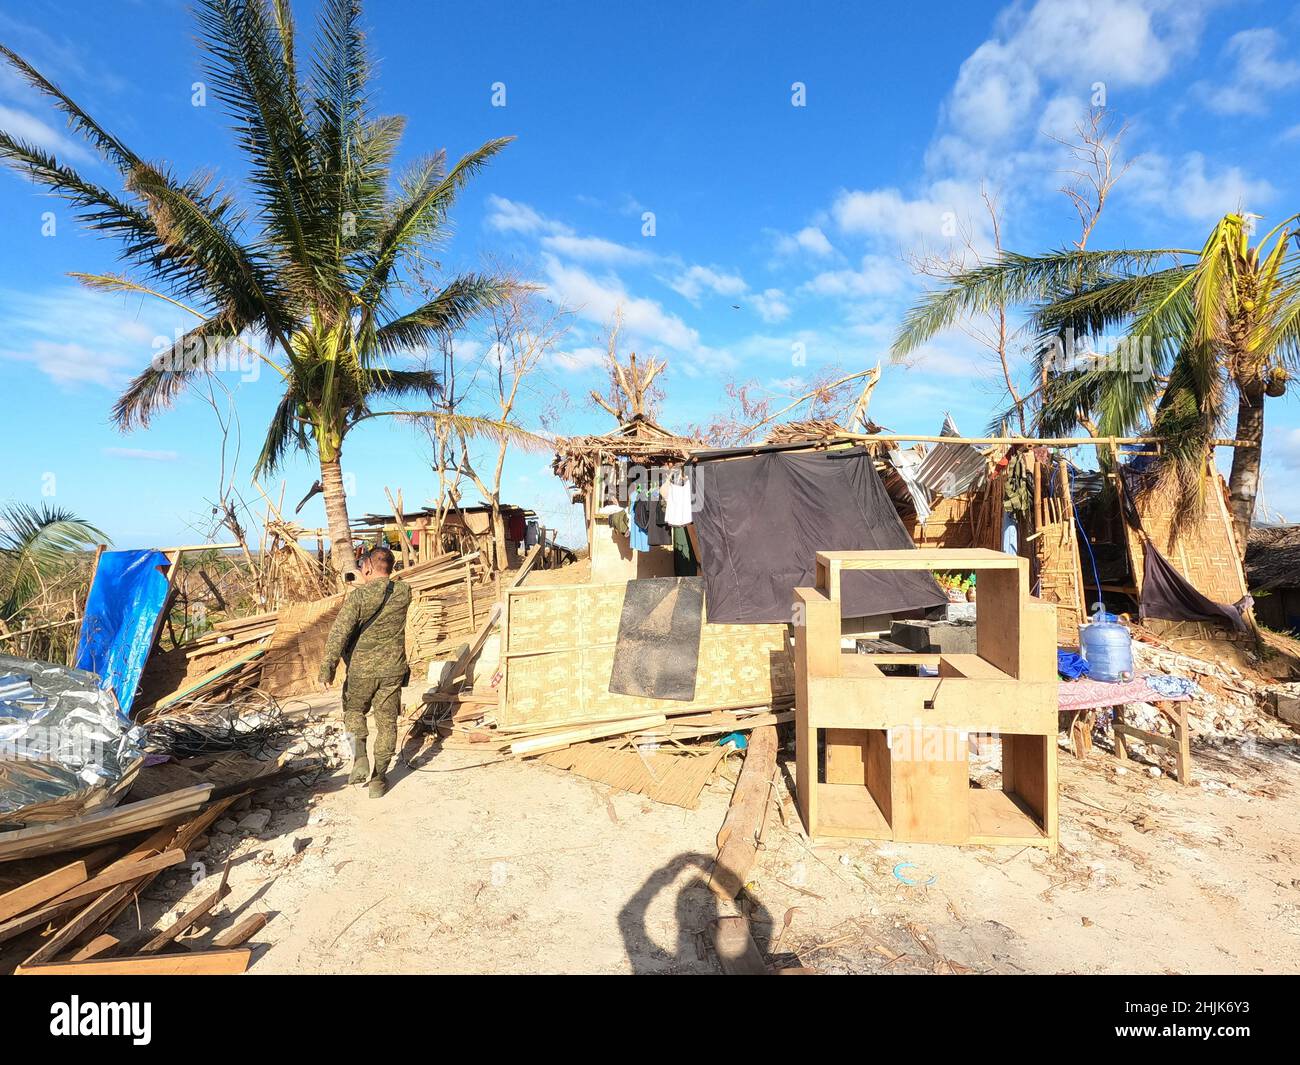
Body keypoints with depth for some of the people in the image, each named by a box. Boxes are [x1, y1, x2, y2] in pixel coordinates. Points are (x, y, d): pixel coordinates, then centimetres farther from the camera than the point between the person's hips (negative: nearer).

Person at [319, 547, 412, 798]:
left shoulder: (357, 596, -15)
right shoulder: (404, 592, -5)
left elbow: (339, 634, -14)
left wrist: (327, 668, -7)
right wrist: (366, 587, 25)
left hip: (361, 669, -2)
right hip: (393, 669, 2)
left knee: (354, 711, 24)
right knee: (387, 723, 12)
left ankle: (360, 759, 7)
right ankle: (379, 779, 20)